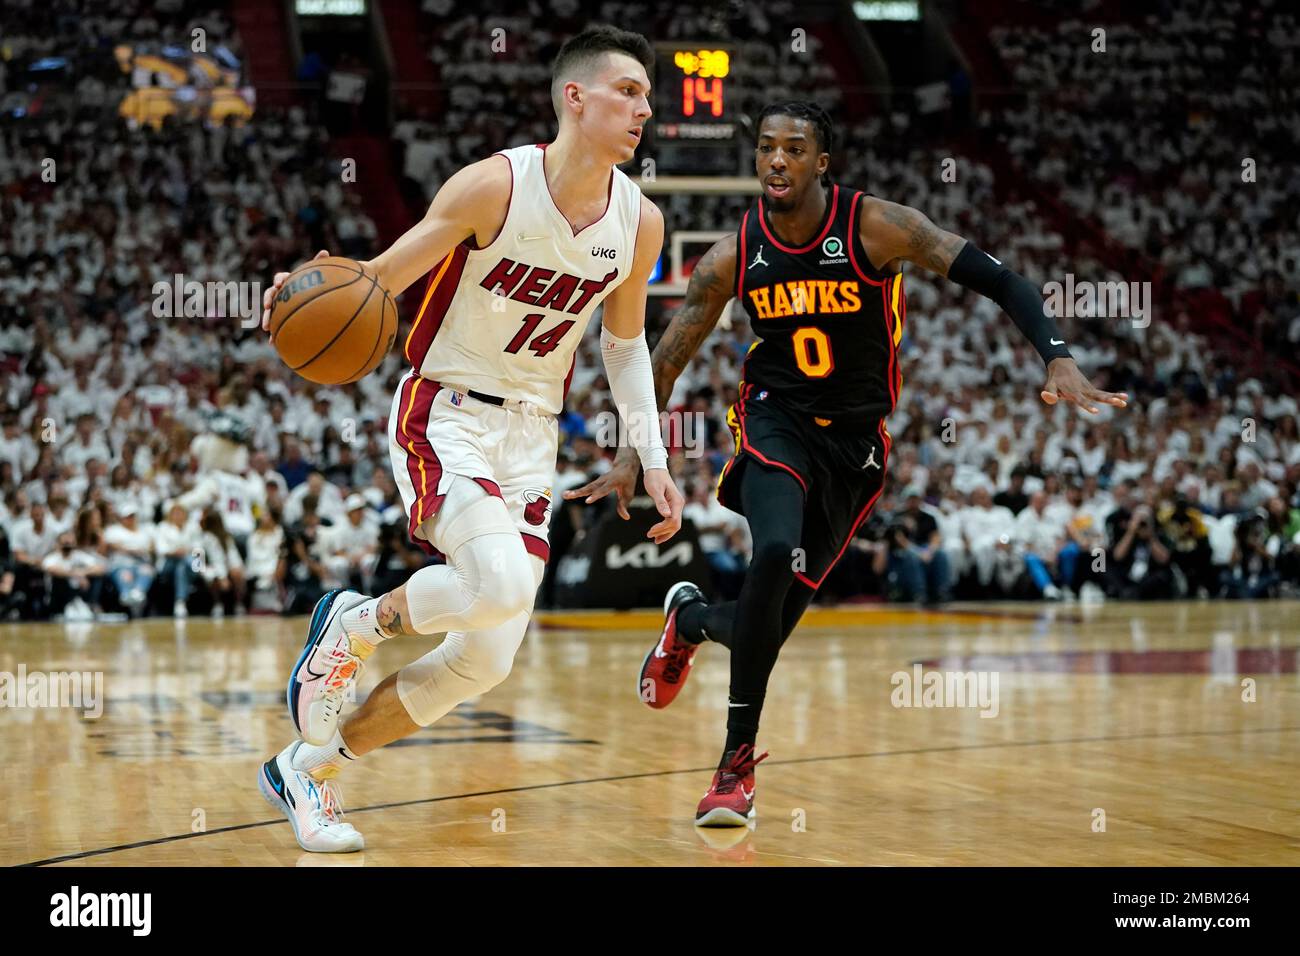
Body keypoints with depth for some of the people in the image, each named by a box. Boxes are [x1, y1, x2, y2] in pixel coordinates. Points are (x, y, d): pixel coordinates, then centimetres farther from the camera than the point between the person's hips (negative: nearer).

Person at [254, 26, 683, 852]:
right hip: (443, 416, -6)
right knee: (503, 583, -32)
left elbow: (625, 341, 16)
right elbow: (380, 279, -11)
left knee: (485, 661, -1)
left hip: (532, 437, 6)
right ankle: (357, 624, 0)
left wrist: (654, 460, 10)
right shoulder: (495, 186, -16)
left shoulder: (639, 223, 1)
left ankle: (308, 769, 17)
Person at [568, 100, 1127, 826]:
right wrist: (631, 456, 2)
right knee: (776, 554, -32)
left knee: (775, 618, 2)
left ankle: (690, 618, 41)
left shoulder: (876, 226, -15)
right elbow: (669, 358, 6)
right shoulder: (734, 257, -7)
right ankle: (738, 761, -18)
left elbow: (998, 280, -17)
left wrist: (1059, 359, -30)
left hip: (856, 440, 1)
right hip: (777, 419, 0)